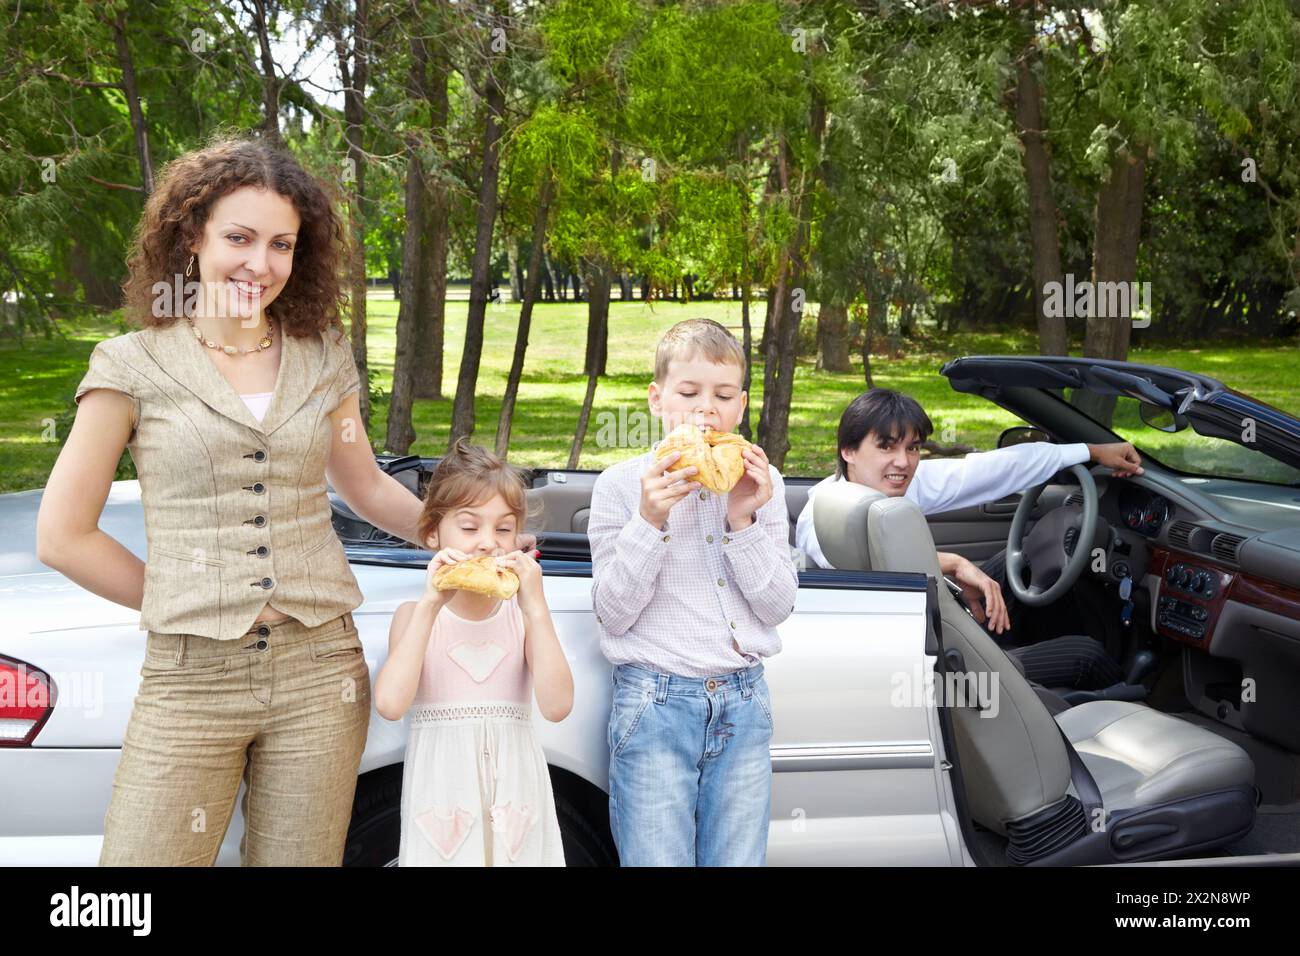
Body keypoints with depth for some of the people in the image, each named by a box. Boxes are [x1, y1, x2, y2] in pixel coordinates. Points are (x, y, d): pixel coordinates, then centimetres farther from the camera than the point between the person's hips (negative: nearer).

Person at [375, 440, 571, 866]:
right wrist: (431, 604, -18)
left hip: (514, 796, 1)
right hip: (441, 795, -1)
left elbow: (556, 705, -13)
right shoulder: (413, 614, 1)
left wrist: (535, 605, -17)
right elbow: (390, 703, -17)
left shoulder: (521, 614, 3)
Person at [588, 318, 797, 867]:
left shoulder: (762, 483, 6)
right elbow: (612, 615, -6)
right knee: (657, 860, -1)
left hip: (743, 704, 3)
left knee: (738, 860, 8)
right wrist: (649, 520, -18)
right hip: (654, 703, -3)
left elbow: (778, 607, 2)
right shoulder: (621, 484, -2)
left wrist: (744, 521, -11)